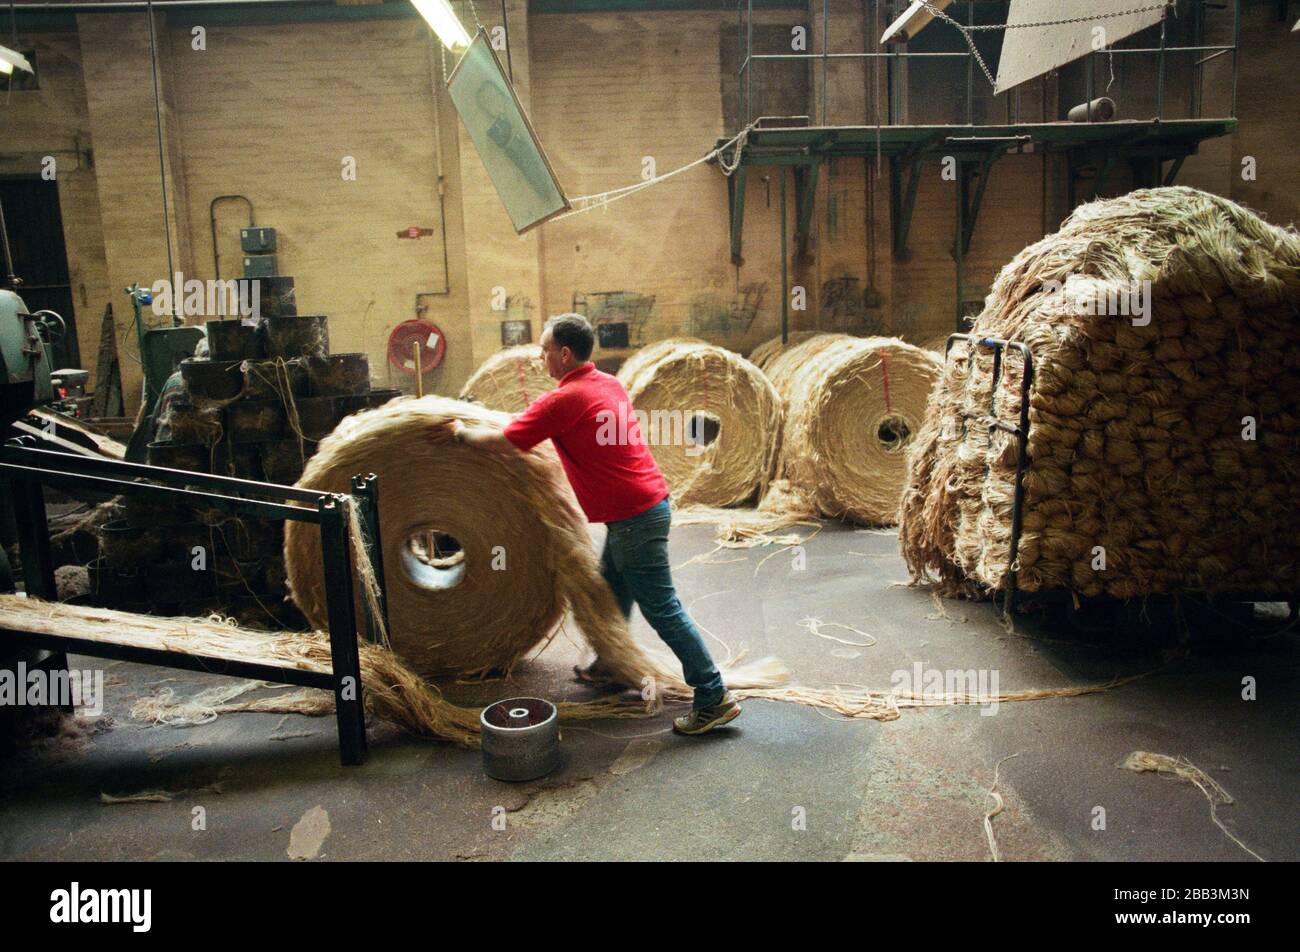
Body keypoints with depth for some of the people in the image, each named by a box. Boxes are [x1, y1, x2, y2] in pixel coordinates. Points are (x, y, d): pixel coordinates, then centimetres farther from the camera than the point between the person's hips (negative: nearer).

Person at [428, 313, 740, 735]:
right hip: (643, 500, 10)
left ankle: (714, 697, 1)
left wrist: (461, 432, 8)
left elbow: (504, 442, -10)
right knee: (613, 588, 24)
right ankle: (611, 664, 41)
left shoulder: (562, 400, -18)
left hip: (634, 515, -10)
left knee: (661, 608, -4)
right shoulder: (609, 384, 10)